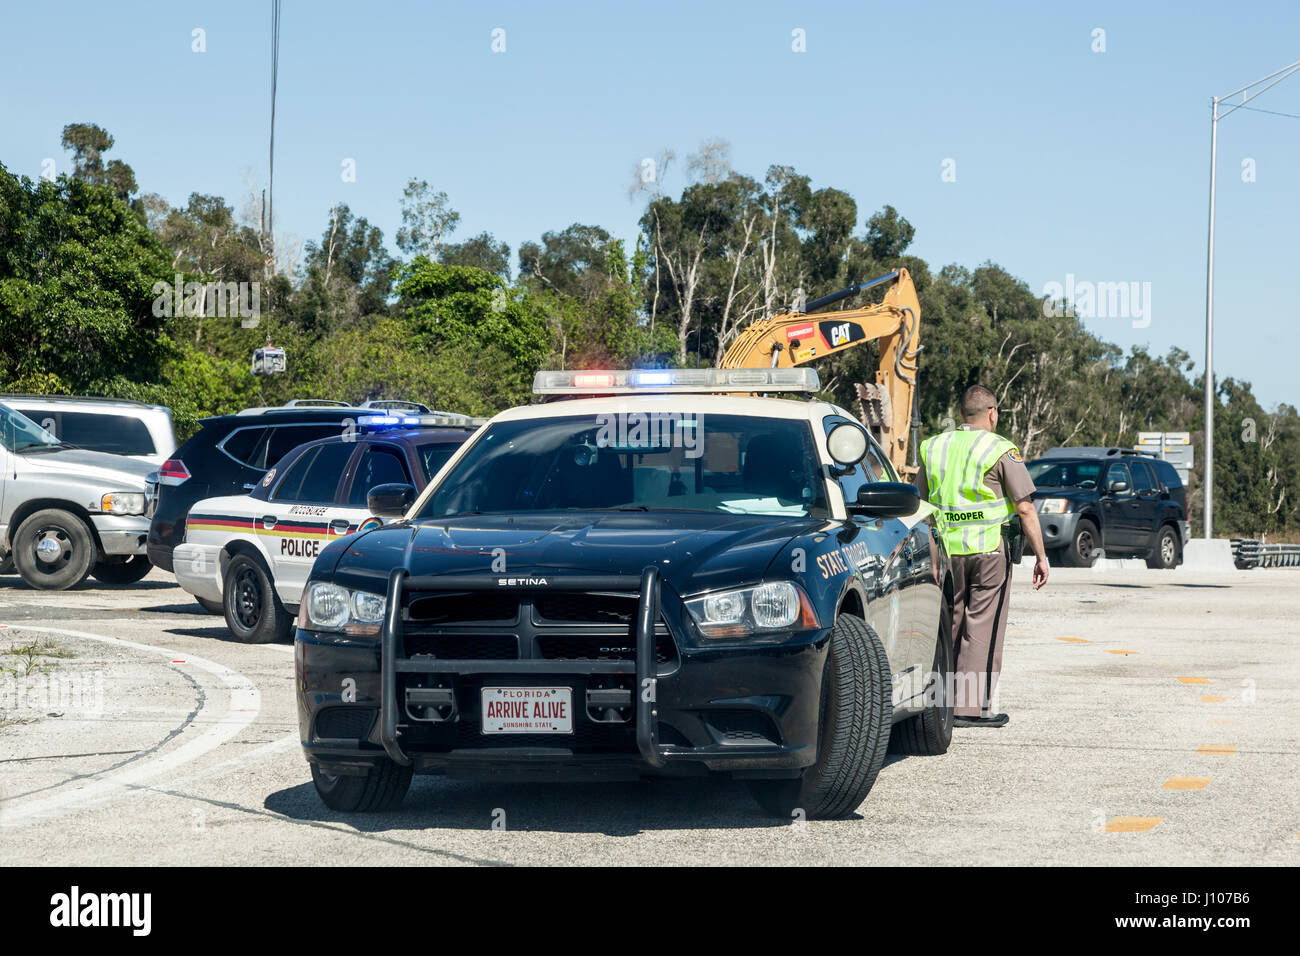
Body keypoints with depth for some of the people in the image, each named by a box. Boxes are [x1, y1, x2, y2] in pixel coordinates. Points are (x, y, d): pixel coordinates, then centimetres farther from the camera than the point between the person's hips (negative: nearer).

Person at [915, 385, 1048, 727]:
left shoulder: (934, 447, 10)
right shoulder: (1001, 450, -5)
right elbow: (1025, 509, -8)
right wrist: (1041, 556, -3)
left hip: (946, 548, 5)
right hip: (989, 547, -5)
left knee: (949, 622, 15)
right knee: (983, 624, -1)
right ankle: (971, 706, -3)